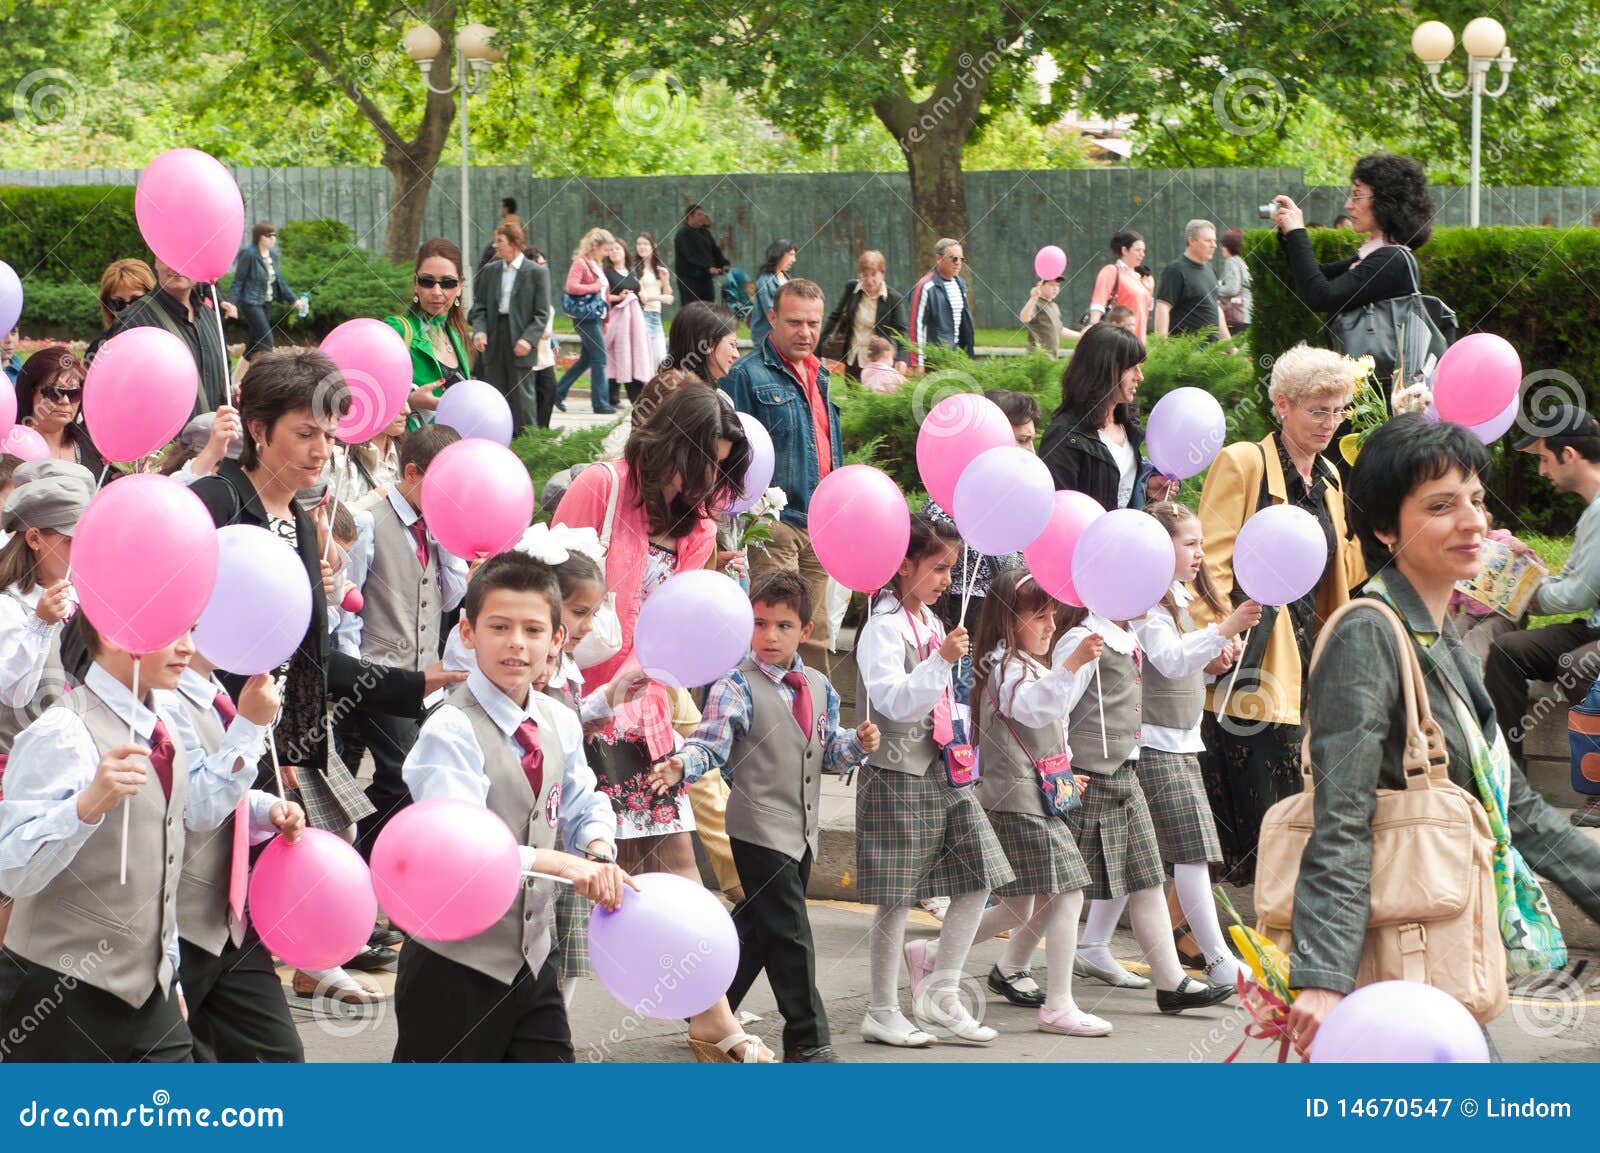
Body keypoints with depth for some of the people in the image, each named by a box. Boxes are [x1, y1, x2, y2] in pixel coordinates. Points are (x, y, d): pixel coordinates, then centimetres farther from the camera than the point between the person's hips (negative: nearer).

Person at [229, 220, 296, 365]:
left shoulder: (271, 255, 9)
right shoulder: (248, 254, -13)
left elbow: (280, 280, 15)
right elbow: (238, 281, -11)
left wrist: (294, 300, 9)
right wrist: (232, 303, -18)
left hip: (267, 304, 8)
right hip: (252, 303, -8)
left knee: (255, 343, 12)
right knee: (266, 342, -13)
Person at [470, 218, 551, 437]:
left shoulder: (536, 273, -2)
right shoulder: (489, 271, 11)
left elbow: (542, 314, -4)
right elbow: (479, 305, 12)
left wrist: (528, 339, -16)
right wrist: (479, 329, -6)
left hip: (520, 344, -4)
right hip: (493, 342, 4)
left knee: (522, 395, -1)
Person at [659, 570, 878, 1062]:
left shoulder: (819, 688, 11)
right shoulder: (737, 688, -9)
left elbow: (830, 751, 17)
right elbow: (710, 744, -16)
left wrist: (858, 744, -3)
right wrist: (681, 766, -35)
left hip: (801, 830, 7)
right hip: (761, 827, -7)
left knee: (758, 926, 15)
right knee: (789, 932, -7)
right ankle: (807, 1040, 0)